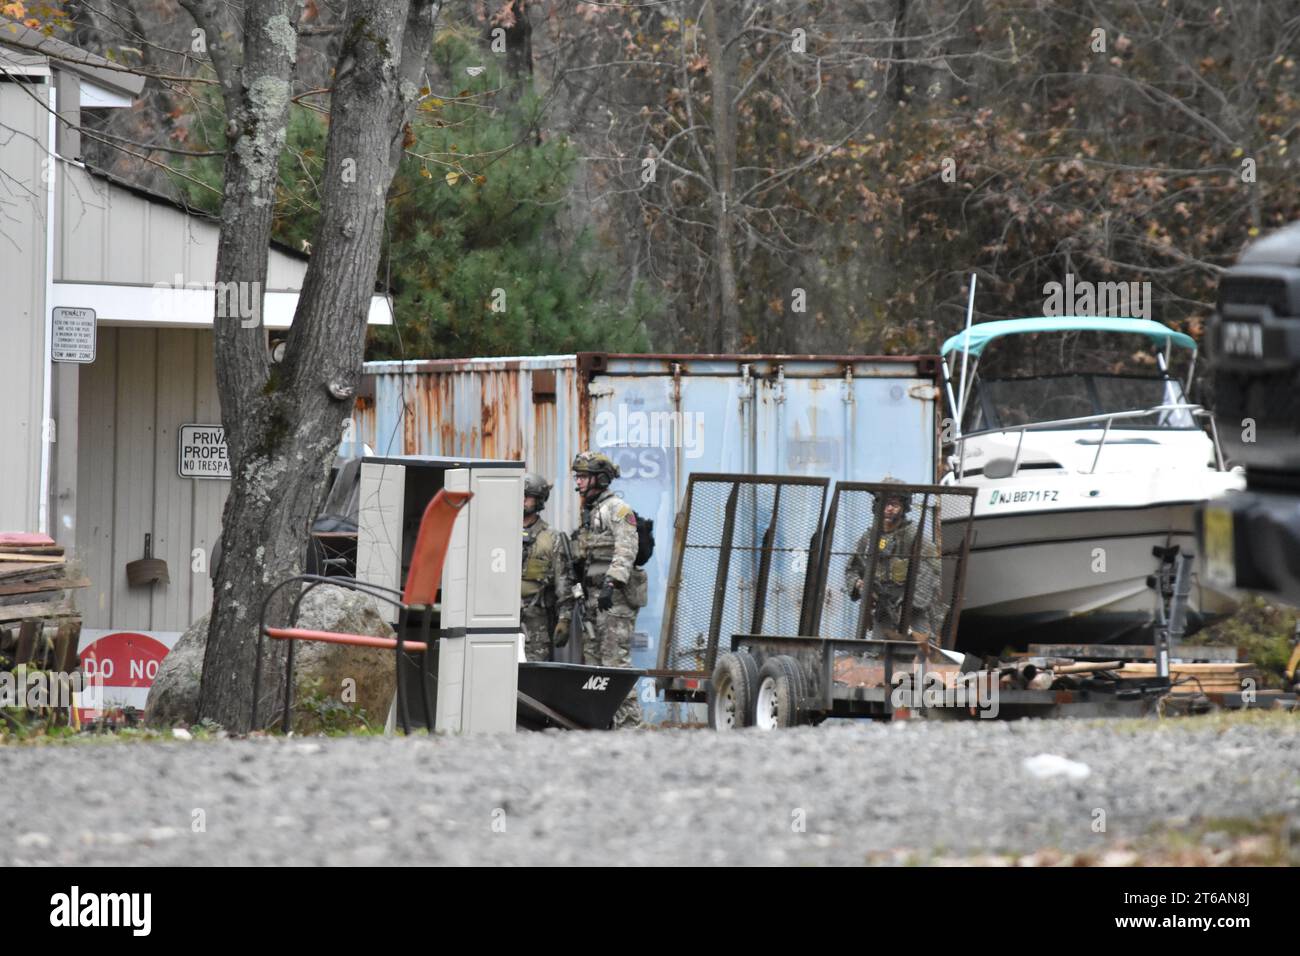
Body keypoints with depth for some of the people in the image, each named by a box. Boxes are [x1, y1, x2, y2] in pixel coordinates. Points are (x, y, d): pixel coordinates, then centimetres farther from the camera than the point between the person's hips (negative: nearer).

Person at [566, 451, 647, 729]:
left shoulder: (617, 509, -7)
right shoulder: (589, 513, 22)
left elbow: (626, 551, -19)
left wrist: (612, 583, -29)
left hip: (615, 599, -10)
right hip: (594, 599, 10)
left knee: (615, 661, -13)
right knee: (591, 660, 9)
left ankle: (628, 721, -14)